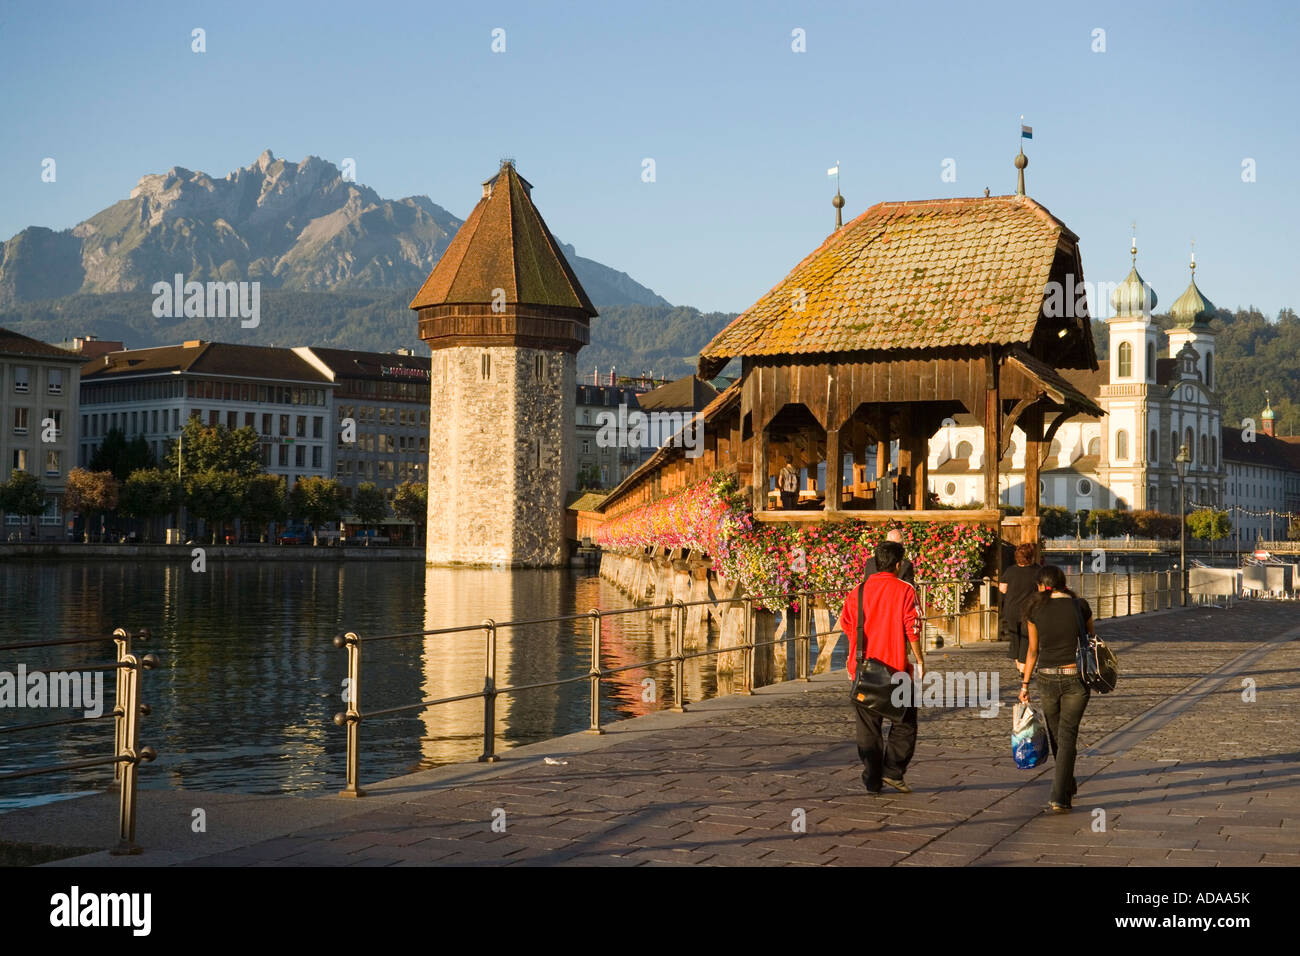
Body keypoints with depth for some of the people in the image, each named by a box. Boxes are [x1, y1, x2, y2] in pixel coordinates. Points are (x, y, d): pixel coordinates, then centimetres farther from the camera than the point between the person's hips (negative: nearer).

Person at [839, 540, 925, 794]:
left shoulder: (858, 591, 3)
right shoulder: (905, 590, -7)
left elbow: (846, 624, 7)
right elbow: (912, 630, -10)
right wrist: (919, 660, 1)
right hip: (896, 667, -3)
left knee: (868, 726, 9)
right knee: (904, 722, 11)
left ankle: (872, 780, 9)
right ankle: (893, 770, 0)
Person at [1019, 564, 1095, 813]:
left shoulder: (1036, 610, -2)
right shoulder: (1080, 606, -3)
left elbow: (1033, 650, 3)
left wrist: (1025, 684, 11)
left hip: (1046, 678, 1)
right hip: (1076, 677, -1)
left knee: (1056, 735, 20)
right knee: (1067, 737, 1)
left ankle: (1068, 786, 37)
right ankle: (1059, 797, -9)